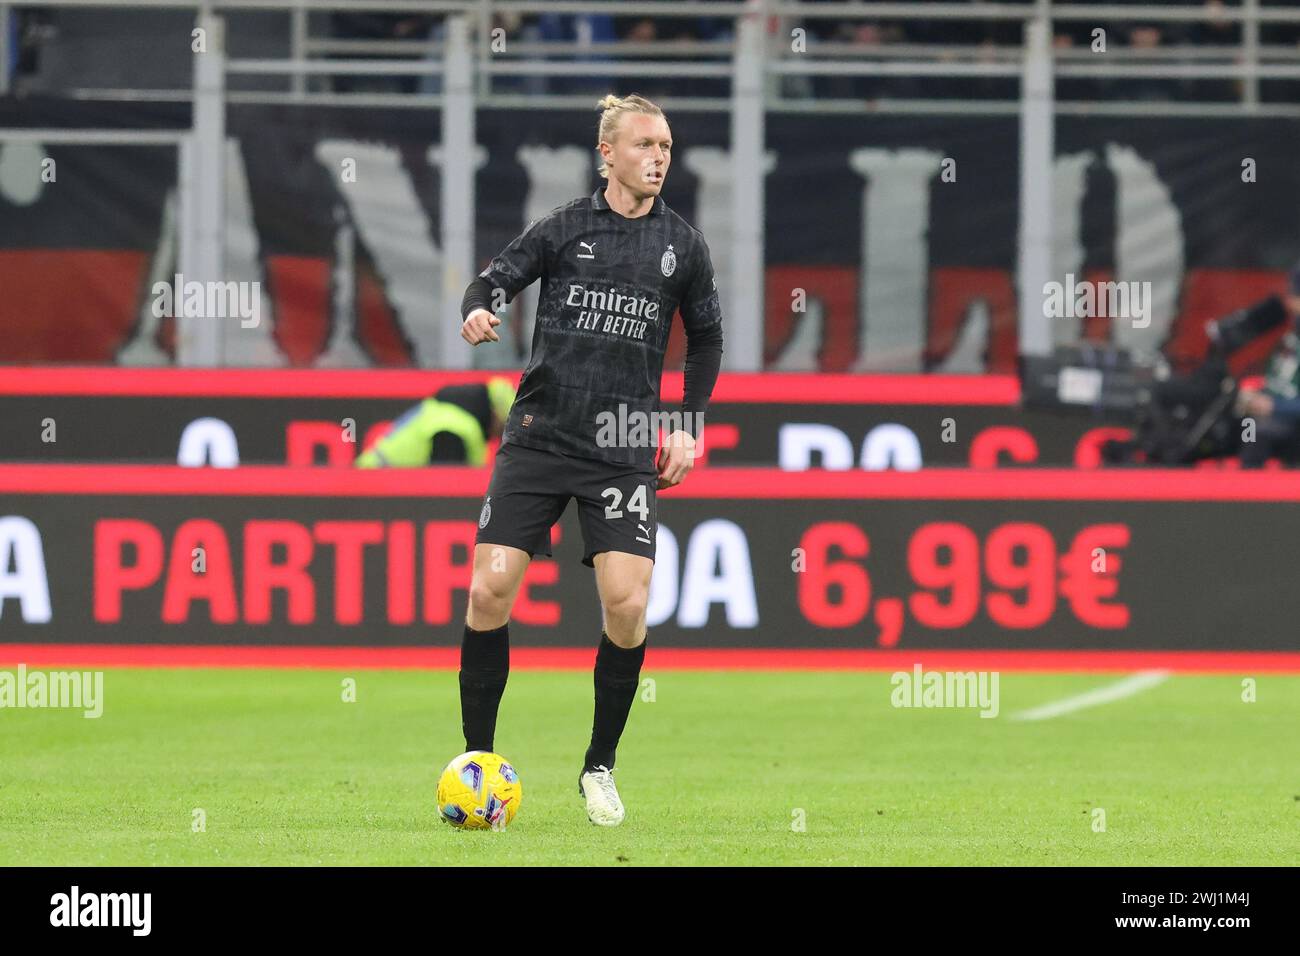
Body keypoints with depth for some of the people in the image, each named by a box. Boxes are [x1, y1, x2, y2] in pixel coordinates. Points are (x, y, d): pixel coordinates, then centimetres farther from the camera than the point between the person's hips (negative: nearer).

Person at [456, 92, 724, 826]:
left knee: (627, 605, -12)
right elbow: (496, 279, 3)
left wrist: (691, 428, 11)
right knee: (490, 591, -9)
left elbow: (706, 338, 18)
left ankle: (600, 769, 7)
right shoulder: (565, 227, 3)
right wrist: (479, 310, -21)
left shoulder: (682, 244, 7)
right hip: (539, 436, 0)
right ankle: (478, 760, 6)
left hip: (623, 451, 1)